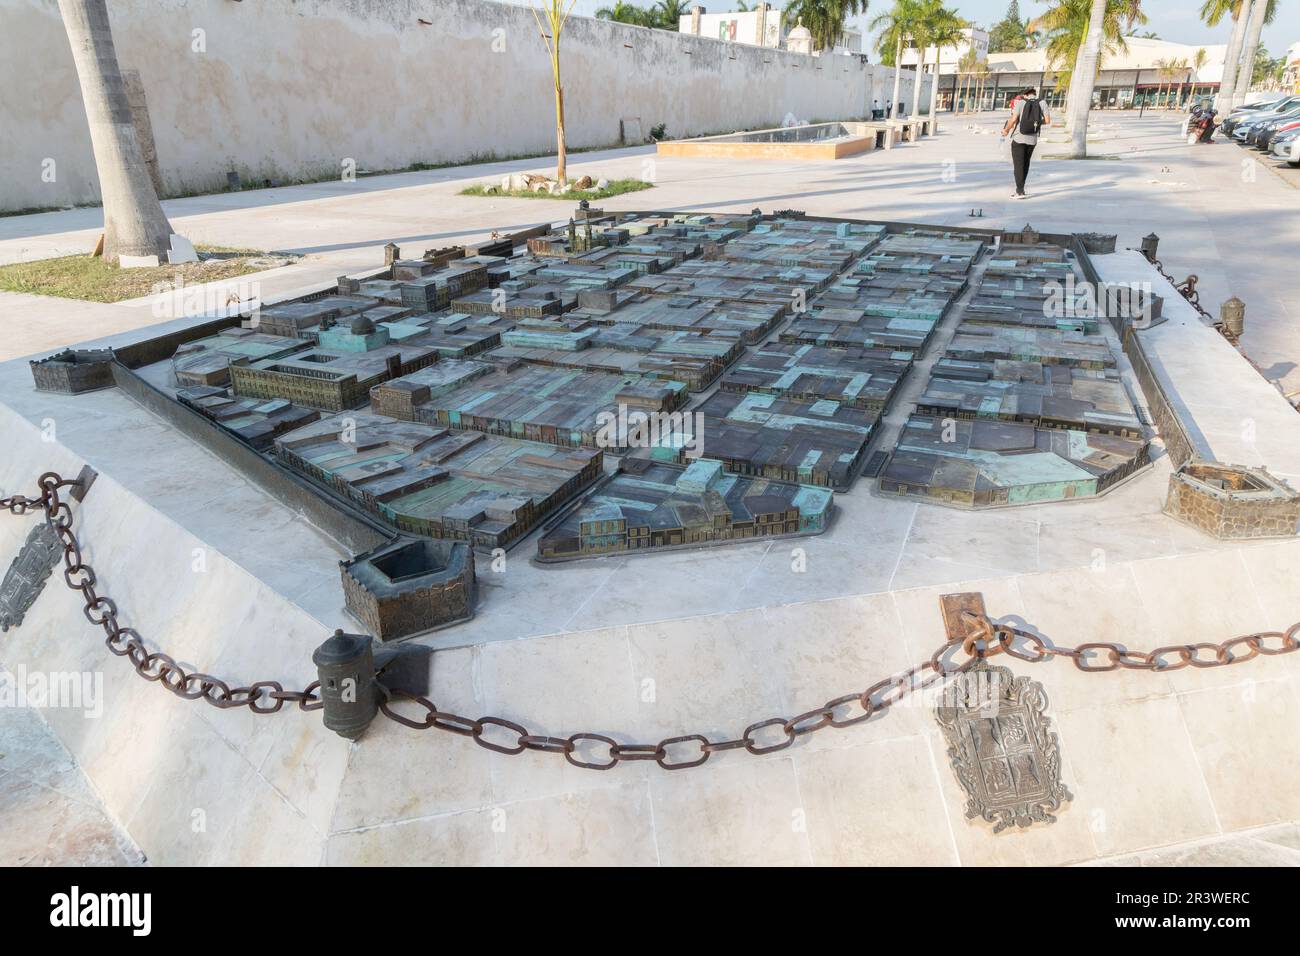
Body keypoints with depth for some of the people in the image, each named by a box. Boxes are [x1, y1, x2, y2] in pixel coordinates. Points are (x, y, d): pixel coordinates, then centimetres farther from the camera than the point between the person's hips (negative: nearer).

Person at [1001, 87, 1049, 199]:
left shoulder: (1020, 103, -6)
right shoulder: (1041, 103, 2)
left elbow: (1013, 119, -17)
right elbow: (1048, 121, -2)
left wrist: (1006, 130, 1)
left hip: (1018, 138, -3)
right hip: (1032, 140, 4)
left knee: (1018, 165, -1)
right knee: (1025, 164, 20)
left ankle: (1020, 192, -10)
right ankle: (1020, 188, 25)